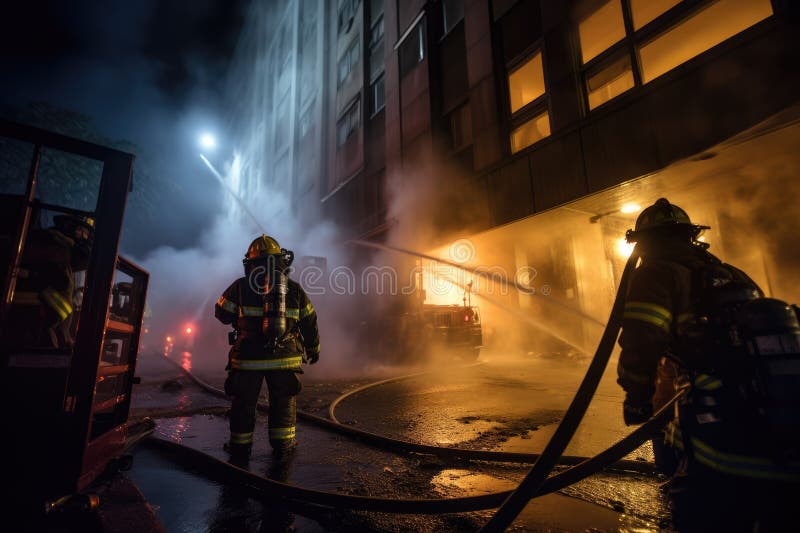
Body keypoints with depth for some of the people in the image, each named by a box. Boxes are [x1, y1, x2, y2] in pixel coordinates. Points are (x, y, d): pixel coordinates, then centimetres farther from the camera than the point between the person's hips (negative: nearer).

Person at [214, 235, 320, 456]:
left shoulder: (240, 287, -4)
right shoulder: (294, 289, 1)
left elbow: (222, 314, 5)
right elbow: (309, 322, 5)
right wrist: (313, 349, 18)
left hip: (248, 357, -1)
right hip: (284, 357, 1)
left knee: (244, 401, 16)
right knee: (283, 401, 15)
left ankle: (240, 442, 26)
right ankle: (283, 441, 21)